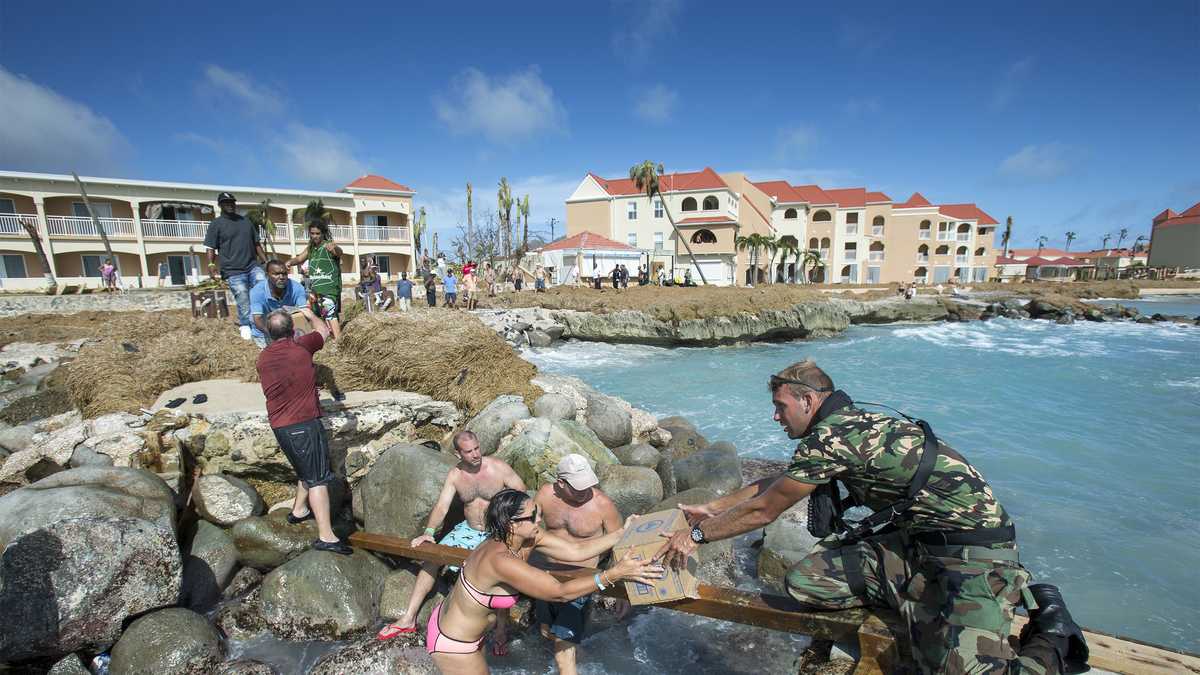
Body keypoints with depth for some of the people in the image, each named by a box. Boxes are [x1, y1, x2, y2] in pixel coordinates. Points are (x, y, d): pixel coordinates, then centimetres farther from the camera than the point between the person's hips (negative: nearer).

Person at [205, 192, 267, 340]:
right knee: (243, 301, -4)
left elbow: (256, 244, 21)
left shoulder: (245, 221, 17)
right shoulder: (216, 224, 3)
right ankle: (246, 326, 12)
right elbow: (210, 247, -3)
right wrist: (211, 264, -19)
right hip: (233, 271, -4)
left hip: (253, 266, 4)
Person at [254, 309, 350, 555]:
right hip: (304, 423, -7)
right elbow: (323, 330, 9)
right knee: (318, 479, -7)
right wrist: (310, 315, 27)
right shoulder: (301, 346, -10)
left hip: (279, 426, 7)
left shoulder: (262, 360, 7)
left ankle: (299, 511, 42)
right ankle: (326, 536, -9)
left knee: (306, 471, 27)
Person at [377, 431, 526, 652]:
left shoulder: (499, 468, -14)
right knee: (432, 558, -5)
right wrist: (429, 532, -27)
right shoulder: (455, 475, -3)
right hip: (469, 530, 5)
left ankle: (501, 629, -12)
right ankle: (409, 618, 5)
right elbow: (442, 506, -10)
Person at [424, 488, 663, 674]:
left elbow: (576, 550, -11)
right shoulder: (501, 560, -38)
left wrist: (623, 533, -13)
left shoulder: (527, 538, -13)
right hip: (453, 645, -7)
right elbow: (561, 592, -35)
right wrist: (614, 574, -37)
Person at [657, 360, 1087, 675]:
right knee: (803, 582, -5)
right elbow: (773, 482, 18)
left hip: (973, 550, -8)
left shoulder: (832, 435, -20)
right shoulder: (846, 425, 9)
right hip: (918, 539, 9)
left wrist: (696, 534, 1)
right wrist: (711, 508, 22)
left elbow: (762, 510, -11)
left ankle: (1049, 628, 6)